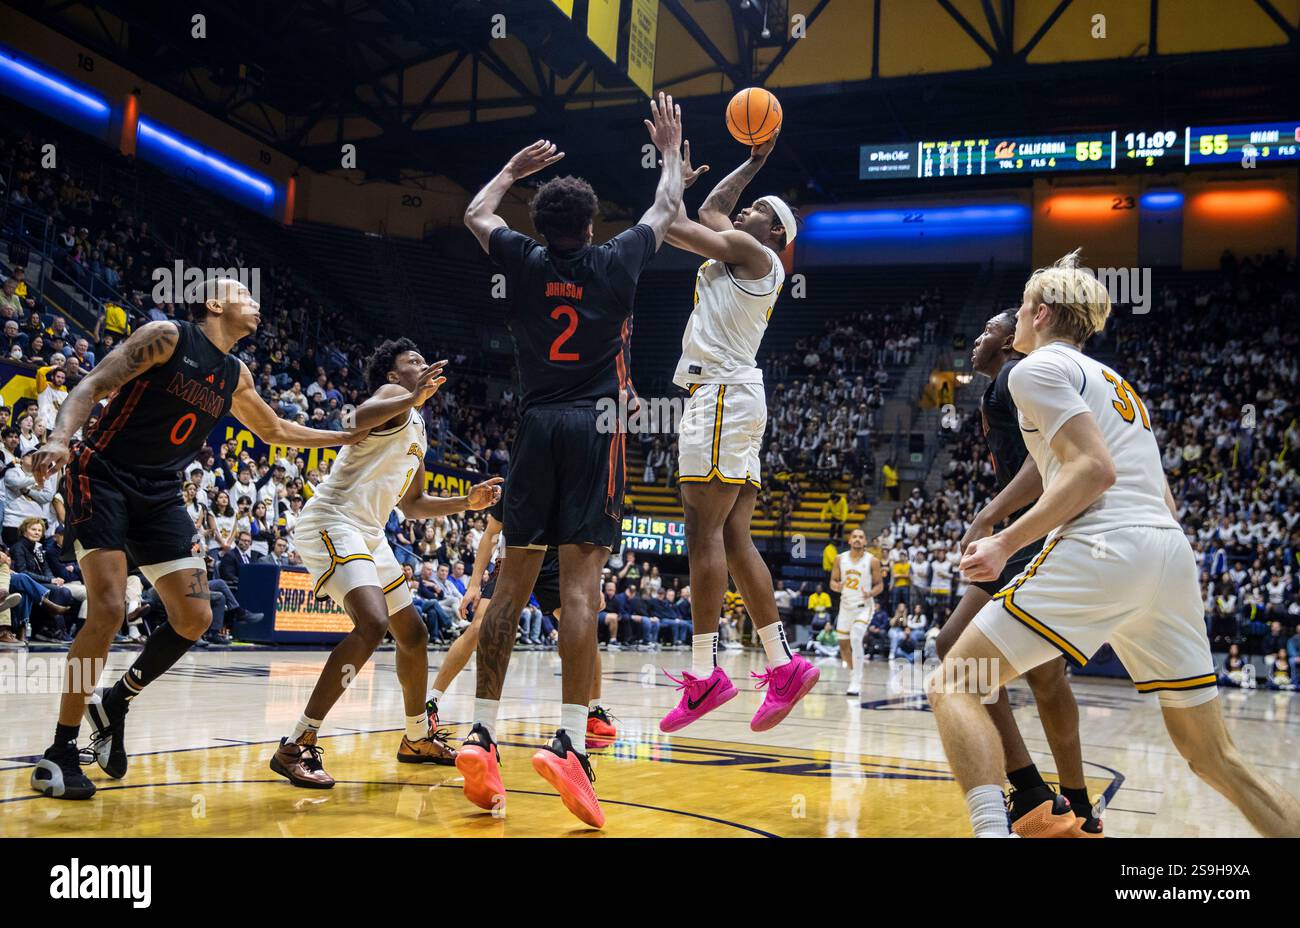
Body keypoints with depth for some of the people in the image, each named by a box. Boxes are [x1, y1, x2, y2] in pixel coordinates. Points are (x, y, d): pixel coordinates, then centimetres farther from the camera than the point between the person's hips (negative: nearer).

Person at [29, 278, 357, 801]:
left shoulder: (235, 376, 12)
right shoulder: (166, 337, -8)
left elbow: (275, 431, 28)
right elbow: (92, 387, -14)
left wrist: (351, 436, 26)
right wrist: (59, 440, -33)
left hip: (160, 496, 7)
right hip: (102, 478, -7)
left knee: (195, 619, -3)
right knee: (107, 609, -19)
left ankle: (114, 704, 19)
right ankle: (60, 752, -8)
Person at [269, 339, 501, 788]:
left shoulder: (418, 429, 23)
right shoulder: (392, 395, -4)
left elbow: (413, 504, 30)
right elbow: (358, 419, -29)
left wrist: (468, 502, 19)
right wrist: (413, 397, -38)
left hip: (368, 533, 10)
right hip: (332, 521, -10)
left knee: (413, 632, 16)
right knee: (373, 623, -27)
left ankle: (419, 738, 34)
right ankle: (296, 746, -24)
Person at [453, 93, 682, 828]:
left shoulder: (525, 261, 7)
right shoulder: (615, 263, 3)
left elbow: (476, 214, 29)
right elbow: (668, 210, 21)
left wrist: (514, 168, 43)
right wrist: (671, 149, 36)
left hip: (537, 427, 3)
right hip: (594, 430, -3)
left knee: (515, 578, 5)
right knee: (581, 582, -10)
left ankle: (483, 734, 2)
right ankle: (570, 742, -17)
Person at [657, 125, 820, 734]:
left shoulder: (750, 250, -1)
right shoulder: (742, 258, 24)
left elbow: (671, 225, -4)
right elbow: (709, 211, 40)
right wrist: (754, 162, 43)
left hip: (723, 393, -10)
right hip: (731, 397, 10)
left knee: (703, 531, -14)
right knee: (735, 540, 6)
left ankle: (704, 674, -16)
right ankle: (783, 665, 6)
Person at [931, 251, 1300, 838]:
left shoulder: (1037, 368, 5)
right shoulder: (1114, 381, 30)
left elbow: (1095, 469, -10)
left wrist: (1007, 543, -10)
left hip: (1105, 549, -8)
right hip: (1172, 551, 8)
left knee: (953, 685, -7)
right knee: (1212, 756, 14)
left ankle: (992, 831, -29)